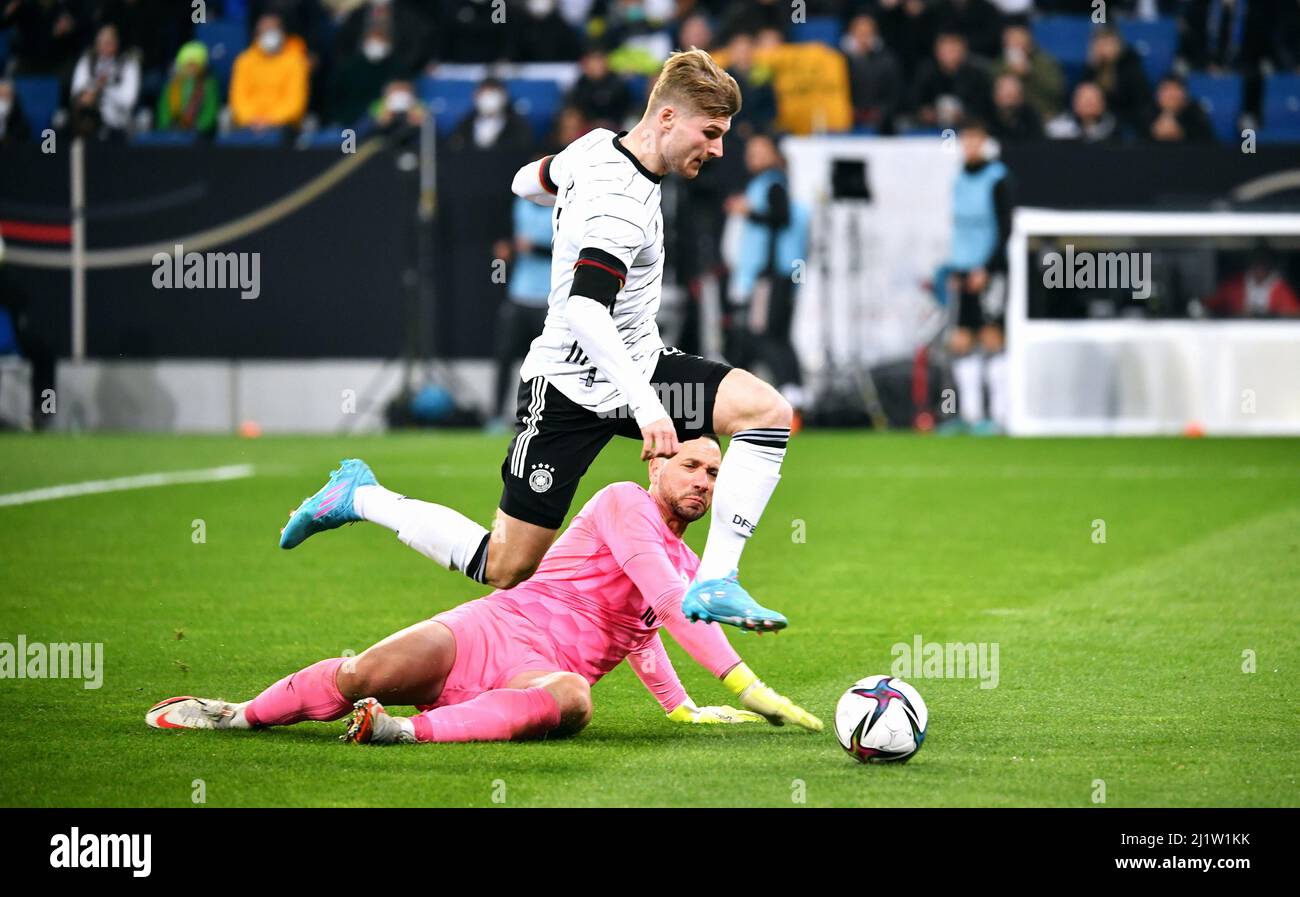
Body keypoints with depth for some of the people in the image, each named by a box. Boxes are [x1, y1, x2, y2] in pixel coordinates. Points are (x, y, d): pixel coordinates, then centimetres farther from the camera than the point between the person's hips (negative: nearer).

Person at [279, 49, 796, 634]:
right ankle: (360, 499, 20)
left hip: (636, 363, 9)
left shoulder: (597, 147, 1)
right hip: (574, 386, -9)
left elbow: (527, 181, 21)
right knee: (505, 571, 0)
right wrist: (648, 408, -43)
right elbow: (585, 311, -38)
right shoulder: (620, 205, -27)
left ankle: (714, 583, -16)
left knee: (767, 411, -15)